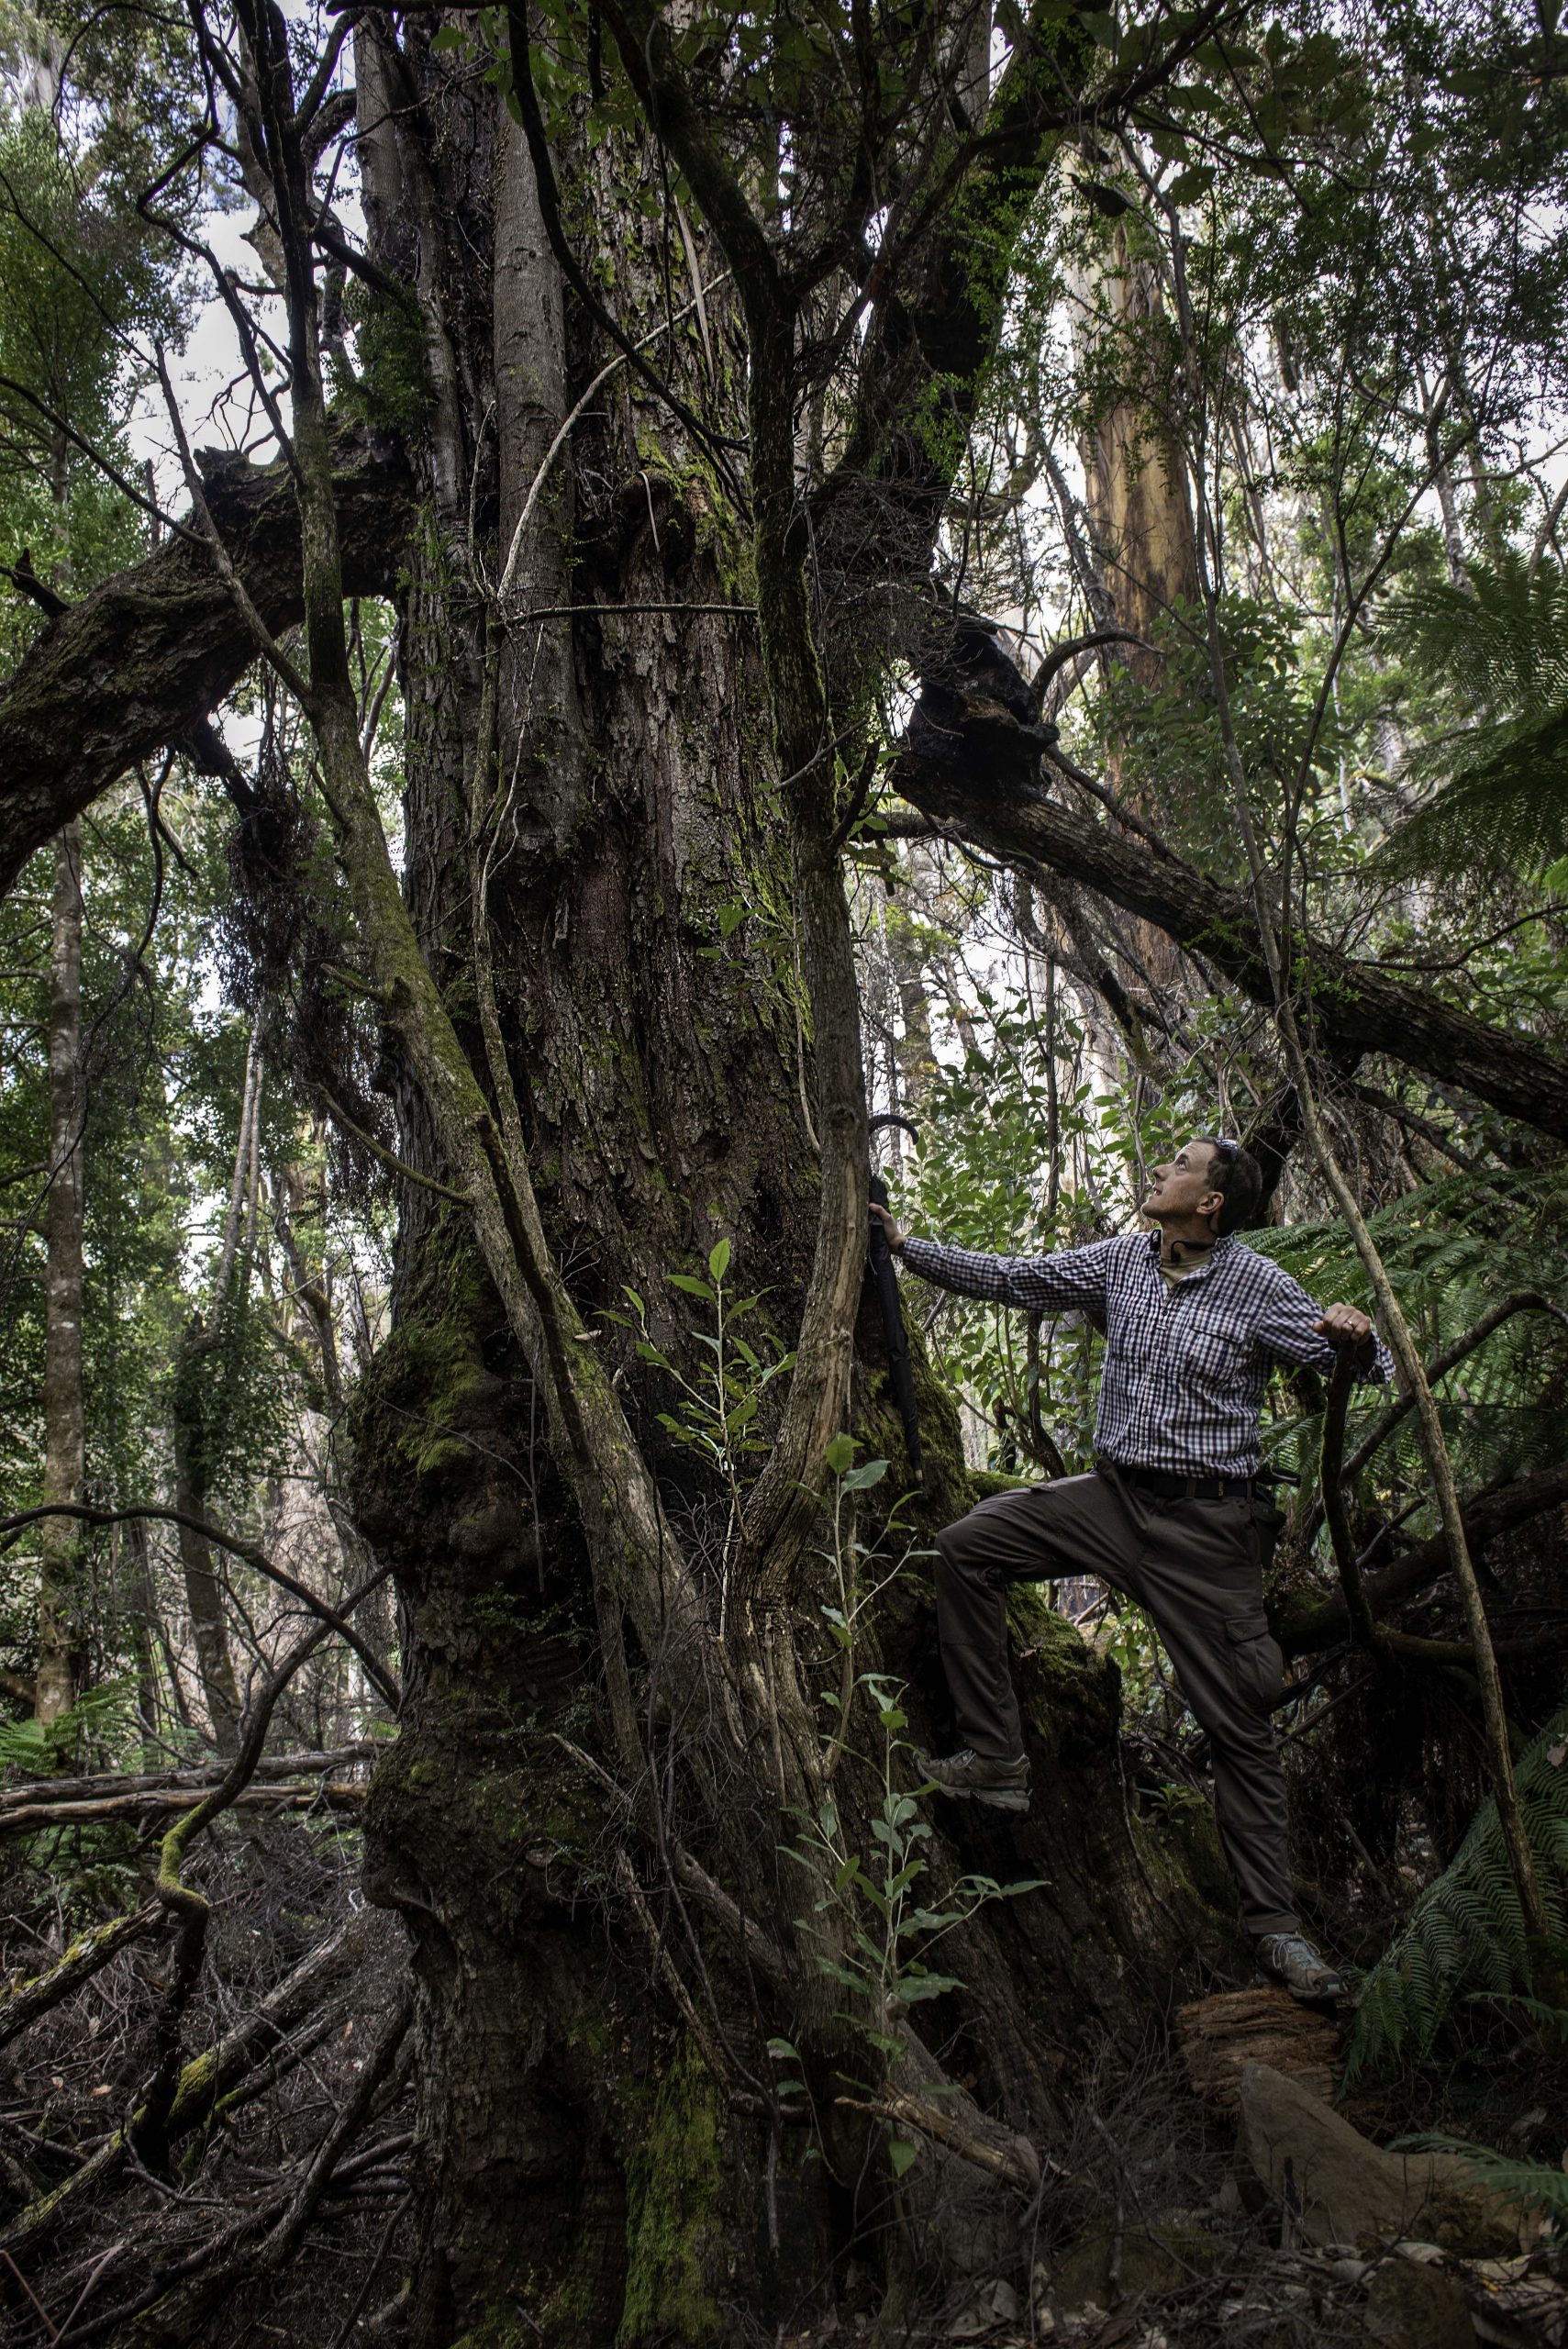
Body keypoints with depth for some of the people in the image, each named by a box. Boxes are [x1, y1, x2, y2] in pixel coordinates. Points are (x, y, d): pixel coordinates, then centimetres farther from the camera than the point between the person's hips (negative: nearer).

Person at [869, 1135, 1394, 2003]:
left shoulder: (1258, 1288, -10)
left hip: (1203, 1523, -5)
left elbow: (1360, 1366, -9)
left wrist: (1355, 1339, -33)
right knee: (966, 1547, -8)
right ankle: (995, 1758, 0)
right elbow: (1007, 1279, 10)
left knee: (1239, 1722, -1)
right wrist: (906, 1245, 8)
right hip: (1113, 1496, 5)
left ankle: (1274, 1924, 12)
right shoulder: (1122, 1262, 3)